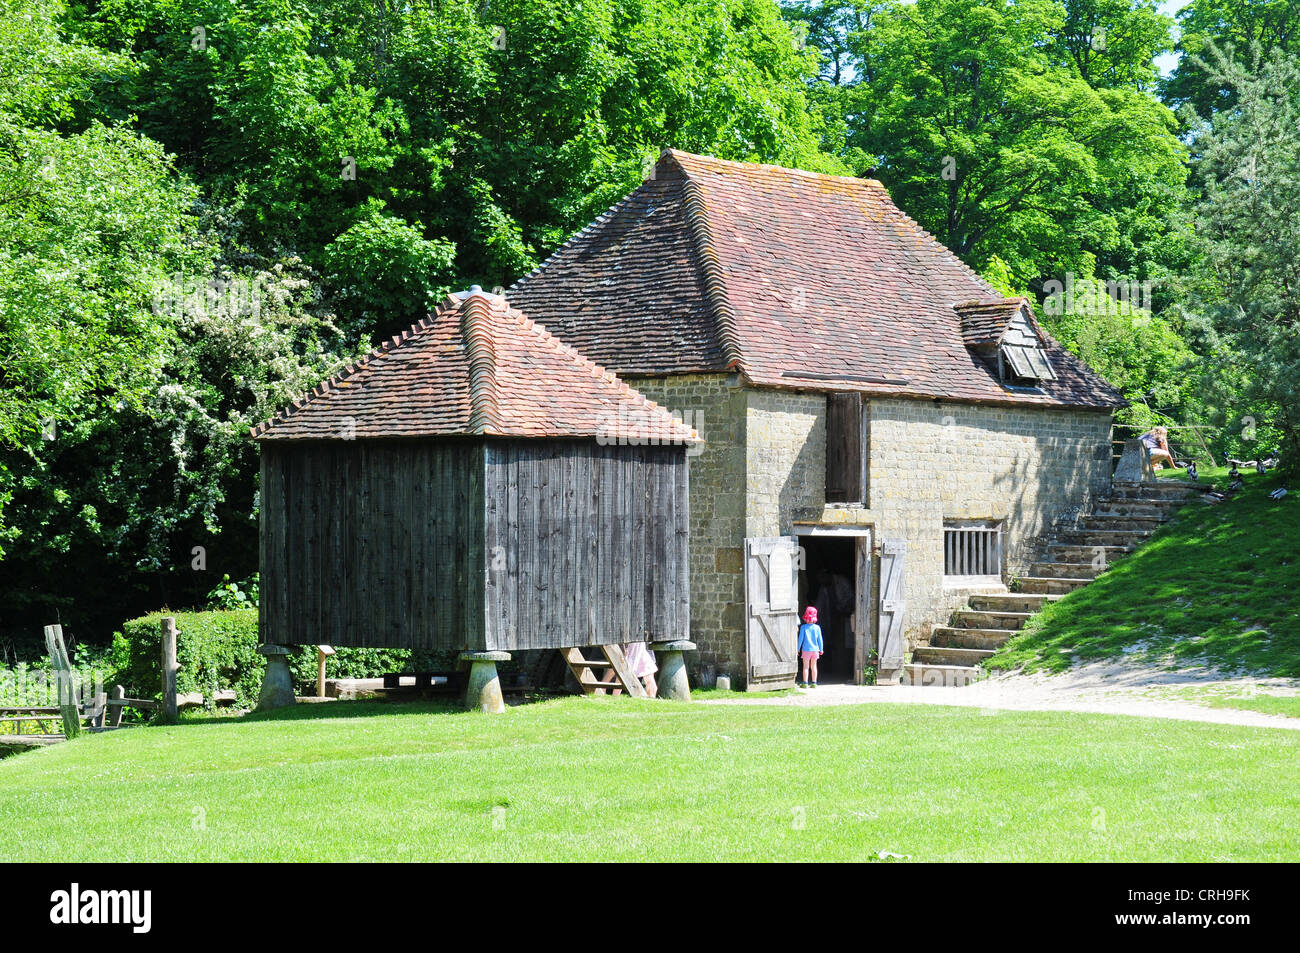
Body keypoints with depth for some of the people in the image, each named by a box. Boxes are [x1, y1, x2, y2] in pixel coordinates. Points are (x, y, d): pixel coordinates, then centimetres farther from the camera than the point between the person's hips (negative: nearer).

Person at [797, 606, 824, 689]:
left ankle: (805, 683, 0)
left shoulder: (803, 627, -9)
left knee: (806, 667, 2)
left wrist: (798, 648, 3)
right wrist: (821, 649, 11)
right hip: (815, 649, 3)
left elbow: (801, 638, -6)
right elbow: (820, 639, 1)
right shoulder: (817, 627, -2)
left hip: (806, 649, -3)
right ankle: (814, 683, 10)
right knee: (814, 666, 10)